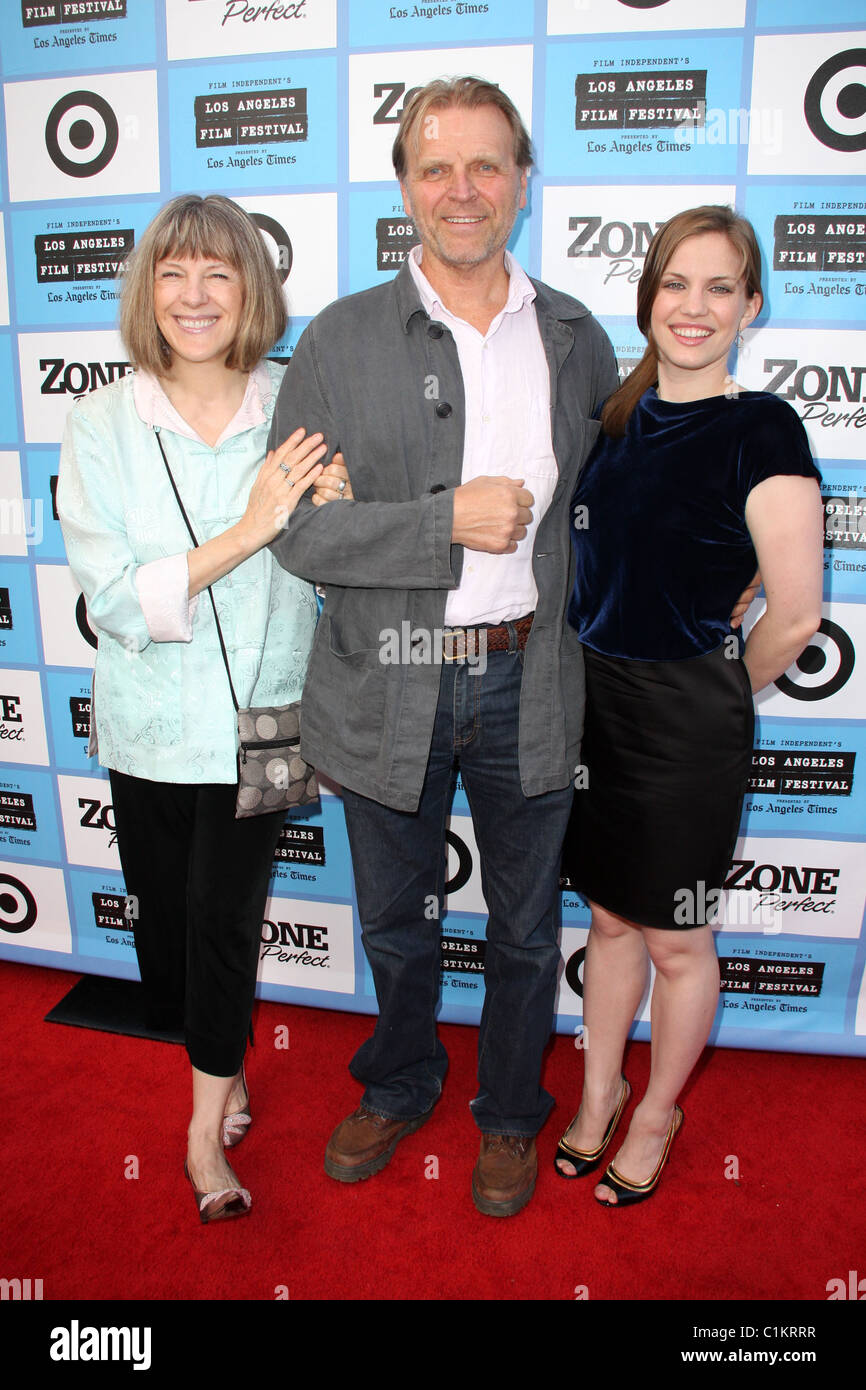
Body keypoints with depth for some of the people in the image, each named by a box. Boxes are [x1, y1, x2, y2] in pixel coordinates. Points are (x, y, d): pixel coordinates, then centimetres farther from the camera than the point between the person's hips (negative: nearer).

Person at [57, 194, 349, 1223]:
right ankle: (220, 1068, 47)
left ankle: (207, 1121, 29)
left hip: (257, 714, -1)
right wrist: (247, 530, -26)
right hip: (150, 718, 1)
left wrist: (338, 509, -21)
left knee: (224, 913, 2)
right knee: (163, 911, 16)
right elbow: (114, 600, -17)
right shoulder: (103, 421, -8)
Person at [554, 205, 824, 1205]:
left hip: (686, 724, -5)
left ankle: (656, 1116, 37)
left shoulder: (762, 430, -12)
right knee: (609, 916, 20)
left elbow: (796, 611, -15)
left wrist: (720, 695, -1)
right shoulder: (620, 414, 6)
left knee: (674, 941, 12)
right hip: (594, 699, 6)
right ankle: (599, 1093, 41)